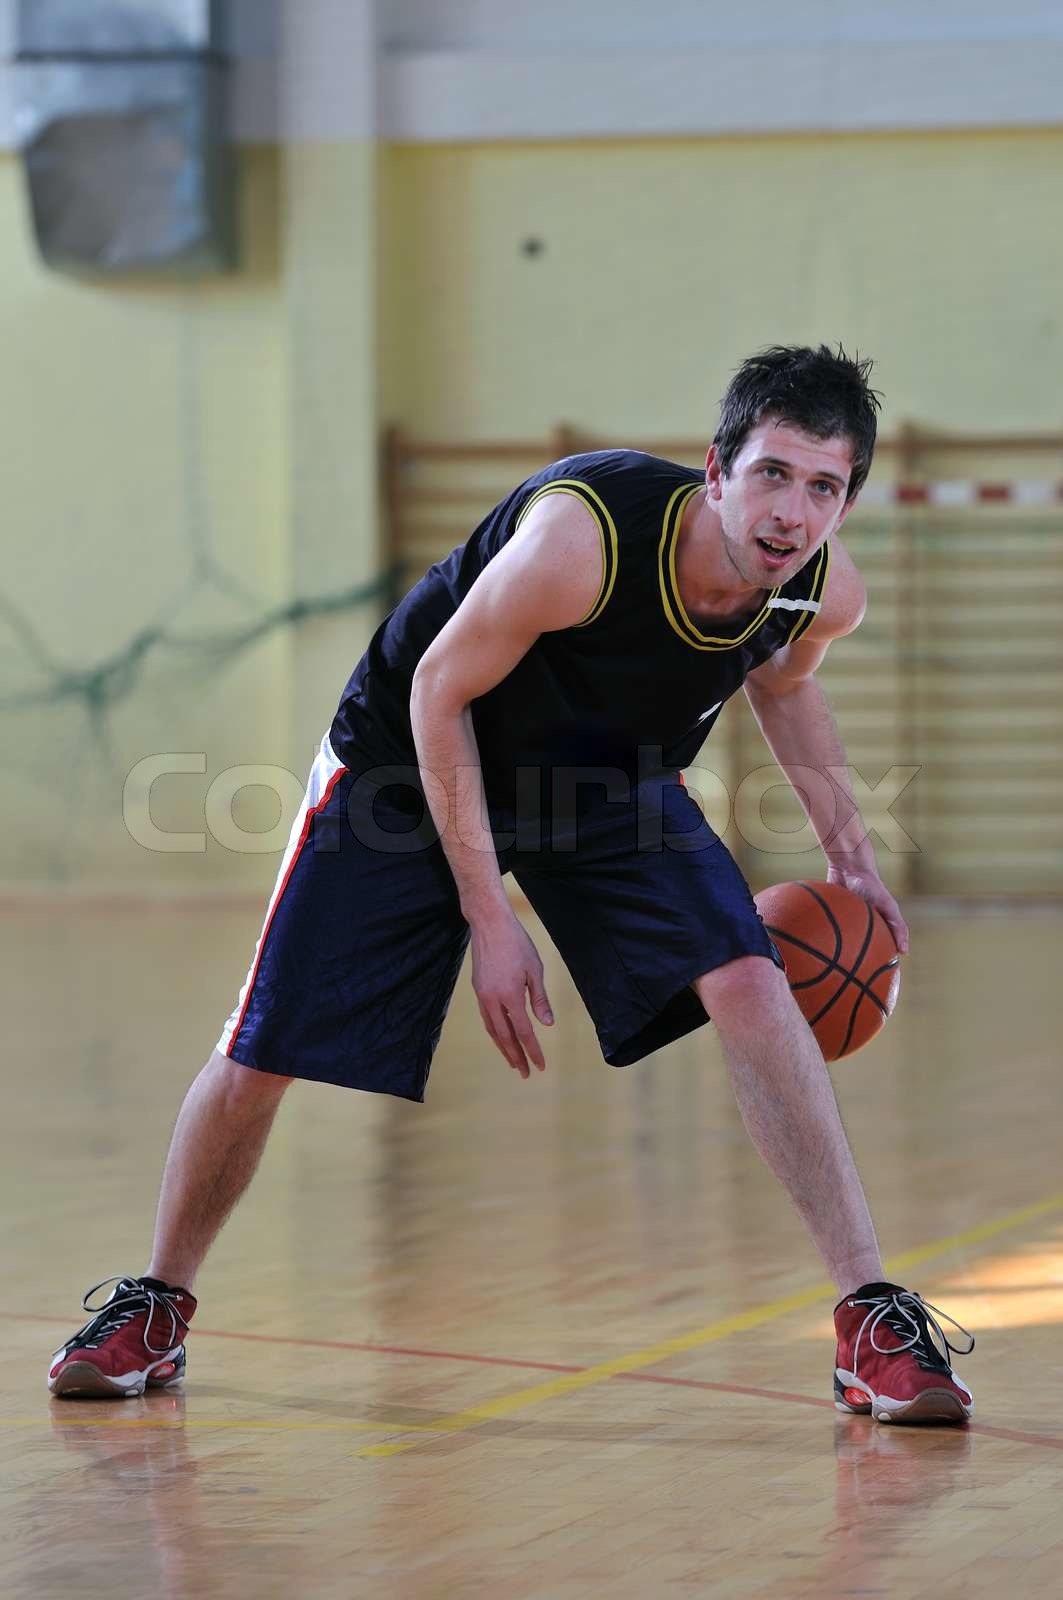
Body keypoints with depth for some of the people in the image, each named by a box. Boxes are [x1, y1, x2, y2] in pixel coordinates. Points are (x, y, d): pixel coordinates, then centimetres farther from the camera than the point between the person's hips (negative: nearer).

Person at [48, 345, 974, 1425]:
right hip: (412, 755, -3)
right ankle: (154, 1309, 23)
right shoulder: (579, 537, -39)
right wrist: (487, 918, -22)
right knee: (260, 1054, -3)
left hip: (612, 775, 3)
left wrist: (845, 847, 0)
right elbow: (438, 694, -23)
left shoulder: (828, 592, -21)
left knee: (747, 983, -20)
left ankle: (873, 1321, -15)